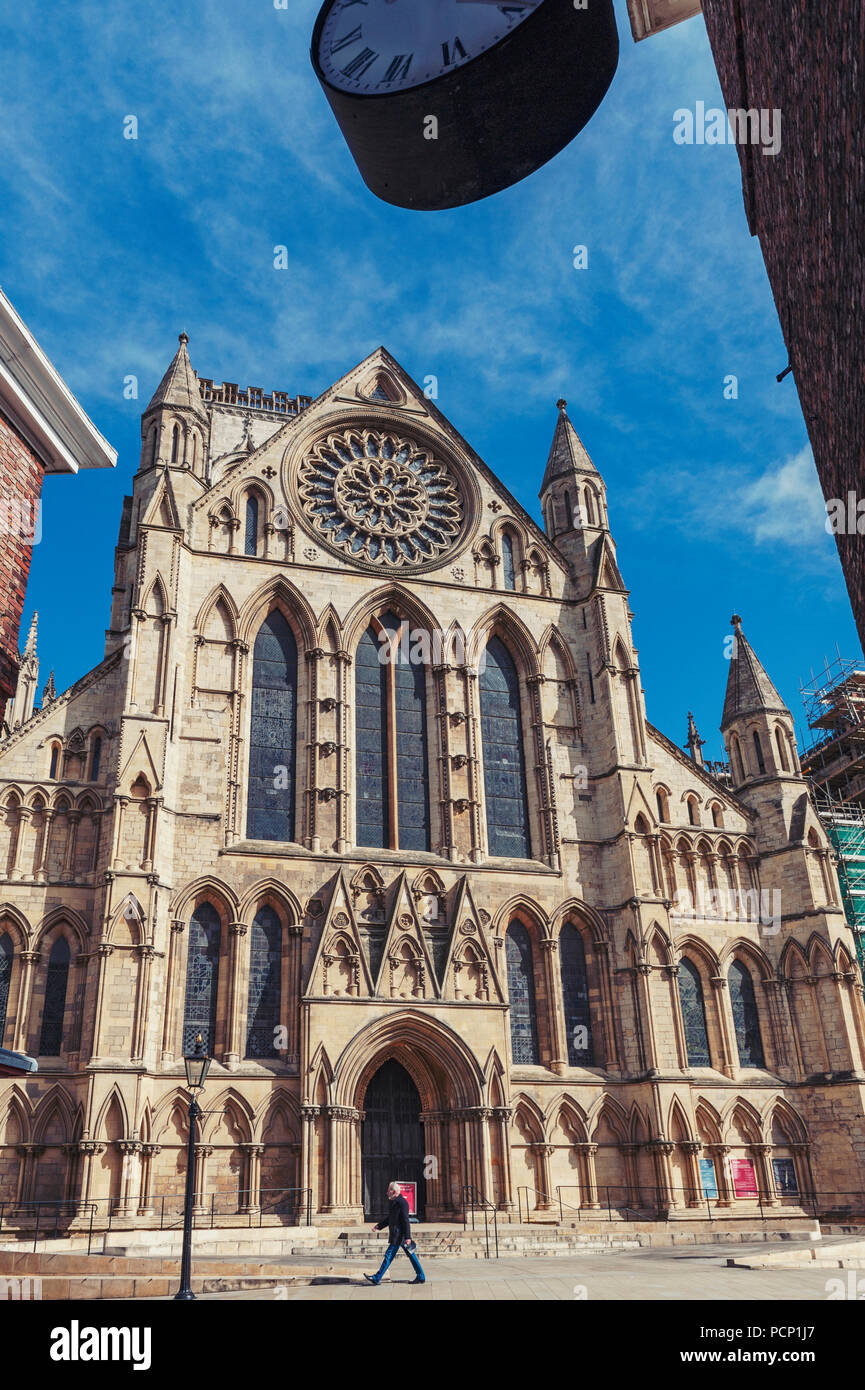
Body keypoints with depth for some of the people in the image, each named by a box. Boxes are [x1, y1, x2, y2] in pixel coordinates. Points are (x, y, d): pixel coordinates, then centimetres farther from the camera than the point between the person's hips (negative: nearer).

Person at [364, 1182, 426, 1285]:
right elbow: (389, 1218, 23)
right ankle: (421, 1277, 17)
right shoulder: (392, 1202, 14)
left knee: (389, 1255, -5)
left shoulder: (402, 1203, -17)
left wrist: (407, 1237, -22)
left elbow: (405, 1221, -20)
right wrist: (379, 1226, 14)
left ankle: (377, 1278, 0)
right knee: (411, 1255, 12)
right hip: (396, 1234, 10)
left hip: (399, 1235, -10)